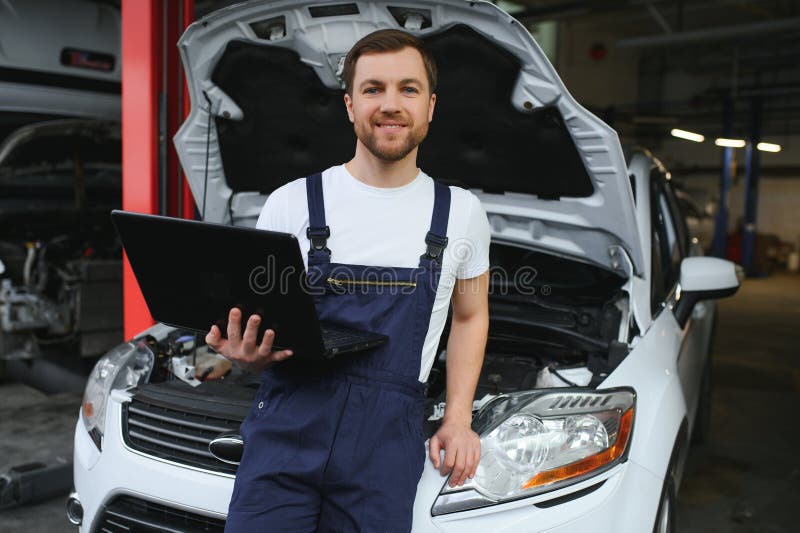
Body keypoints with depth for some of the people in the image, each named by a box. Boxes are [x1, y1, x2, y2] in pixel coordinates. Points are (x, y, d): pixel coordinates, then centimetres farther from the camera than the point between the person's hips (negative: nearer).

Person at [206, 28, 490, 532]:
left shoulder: (462, 213, 7)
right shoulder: (291, 203, 2)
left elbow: (471, 317, 18)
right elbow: (255, 319, 10)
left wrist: (458, 420, 8)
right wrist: (250, 355, -14)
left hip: (387, 444, 1)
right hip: (286, 428, 0)